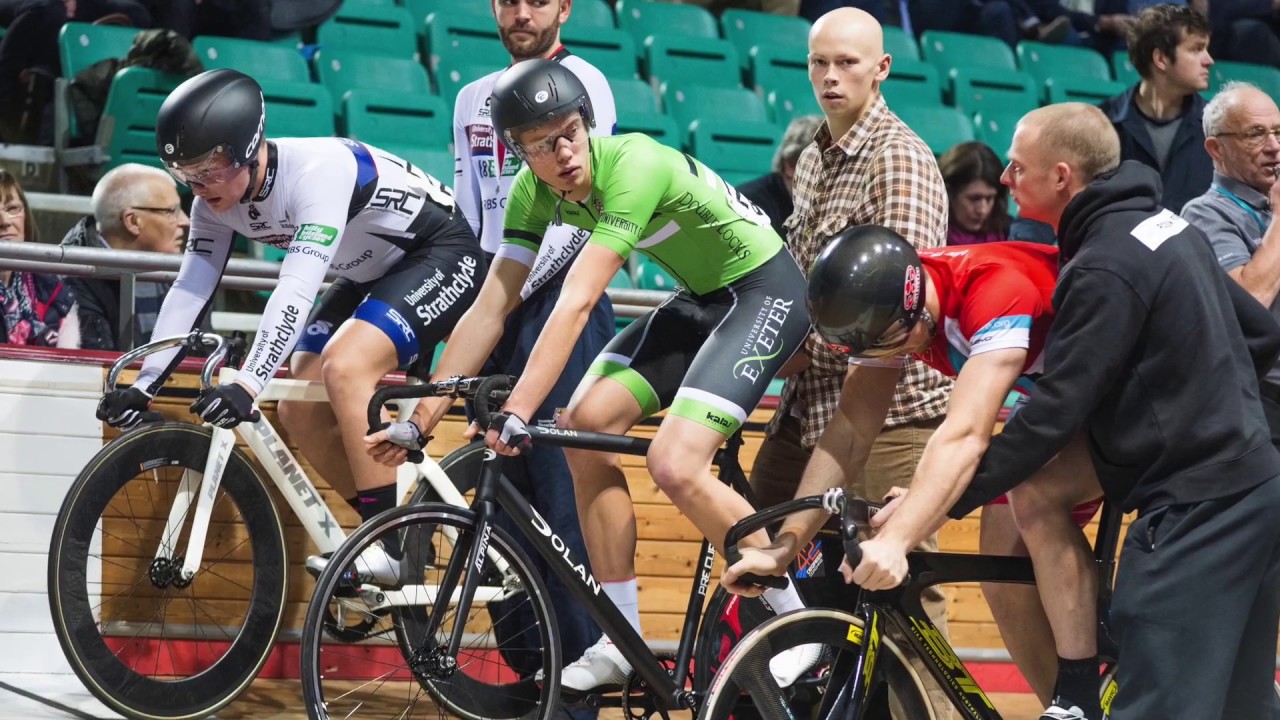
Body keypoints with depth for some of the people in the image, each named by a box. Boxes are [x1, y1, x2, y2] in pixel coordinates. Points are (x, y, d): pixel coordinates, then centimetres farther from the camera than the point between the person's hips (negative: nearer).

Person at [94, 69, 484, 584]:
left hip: (441, 256, -9)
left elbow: (298, 290, -42)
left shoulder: (319, 170, -33)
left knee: (344, 367, -28)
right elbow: (189, 290, -8)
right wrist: (143, 386, -16)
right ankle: (389, 539, 13)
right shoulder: (217, 199, -9)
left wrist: (247, 385, -50)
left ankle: (396, 545, -20)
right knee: (300, 408, -2)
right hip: (373, 275, 9)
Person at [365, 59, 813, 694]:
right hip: (700, 296, 8)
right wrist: (423, 414, -6)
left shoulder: (634, 166, -30)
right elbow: (491, 307, -4)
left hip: (766, 290, -8)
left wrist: (517, 412, -41)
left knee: (674, 465, -22)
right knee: (585, 424, -8)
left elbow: (575, 304, -37)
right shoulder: (533, 190, -7)